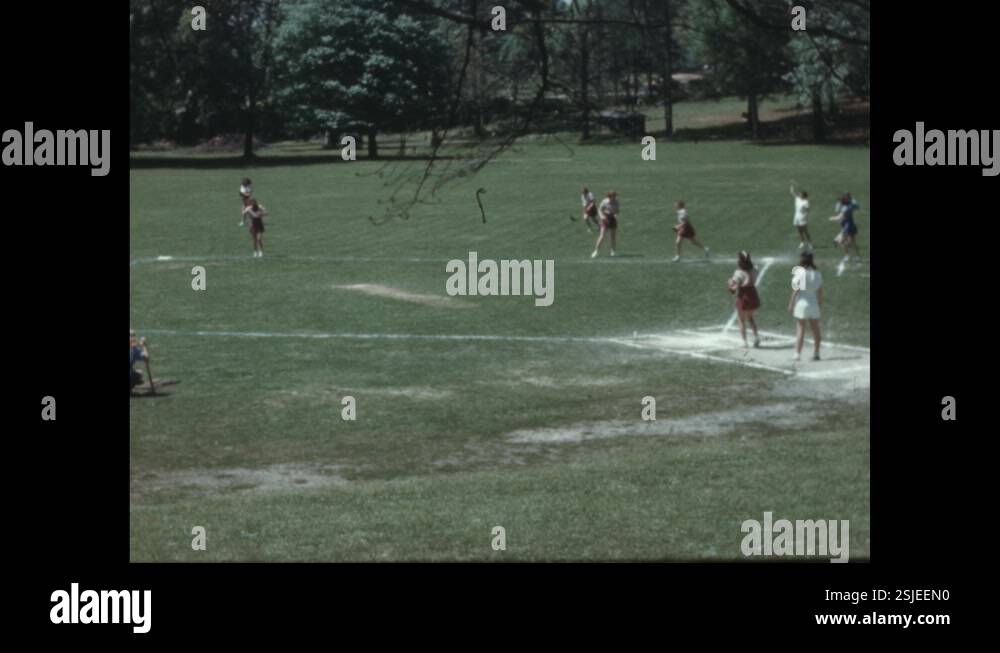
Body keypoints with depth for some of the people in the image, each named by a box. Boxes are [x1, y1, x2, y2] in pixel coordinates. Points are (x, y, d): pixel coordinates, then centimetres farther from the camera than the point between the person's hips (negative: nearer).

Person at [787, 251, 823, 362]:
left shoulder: (799, 272, -10)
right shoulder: (817, 273, 5)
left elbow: (796, 290, -11)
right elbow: (820, 291, 6)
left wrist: (791, 303, -5)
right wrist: (820, 303, 17)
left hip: (801, 302, -4)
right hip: (813, 303, 4)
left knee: (800, 329, -2)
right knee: (815, 329, 12)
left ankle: (797, 355, -4)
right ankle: (816, 353, 16)